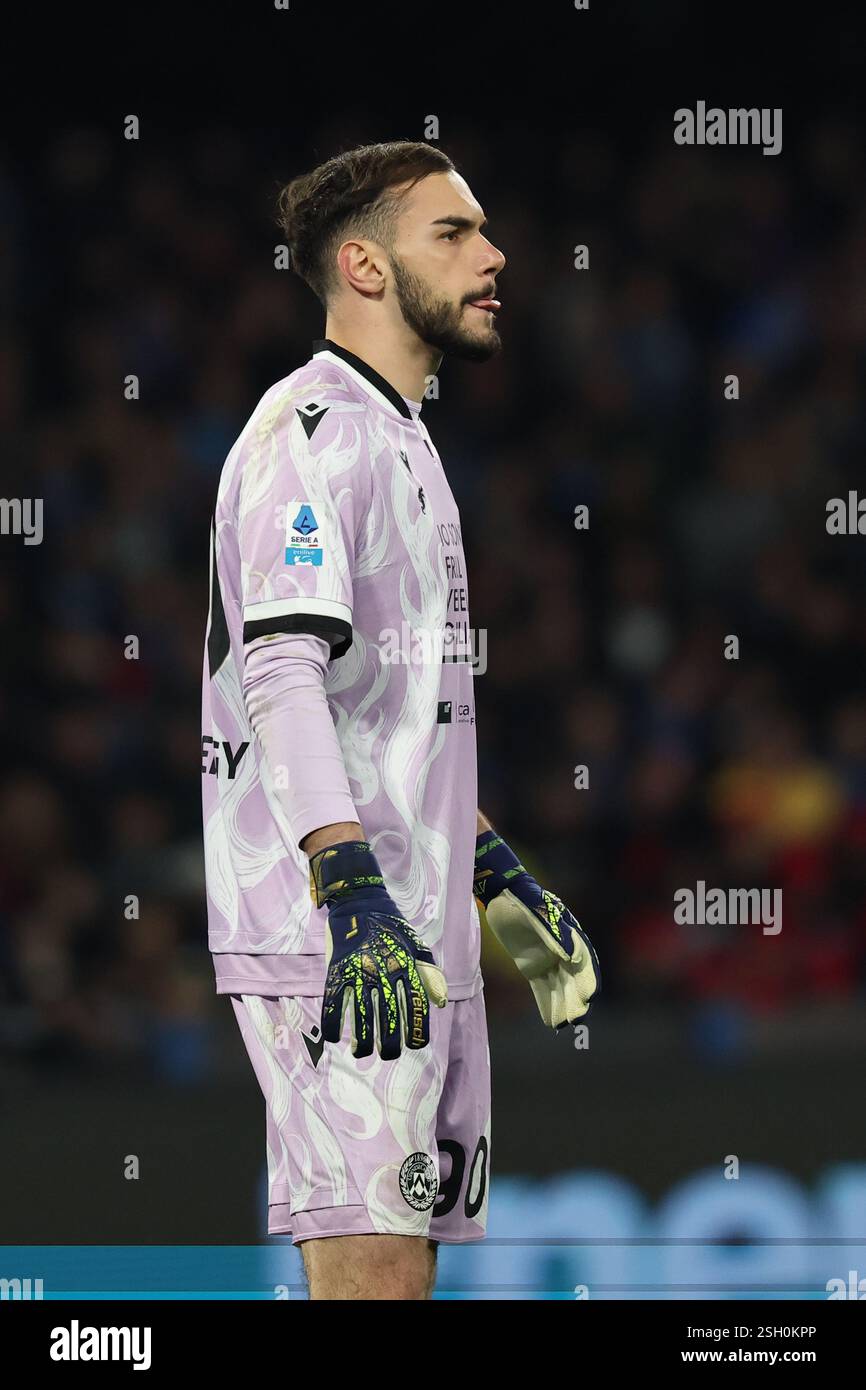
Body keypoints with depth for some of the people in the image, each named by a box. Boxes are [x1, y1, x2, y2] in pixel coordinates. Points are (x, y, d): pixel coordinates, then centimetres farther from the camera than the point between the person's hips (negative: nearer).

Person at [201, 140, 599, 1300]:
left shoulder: (399, 443, 22)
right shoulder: (309, 432, -10)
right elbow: (283, 674, -22)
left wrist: (499, 879, 29)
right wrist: (355, 901, -31)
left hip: (418, 942, 10)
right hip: (331, 940, -10)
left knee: (407, 1265, 8)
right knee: (369, 1269, -15)